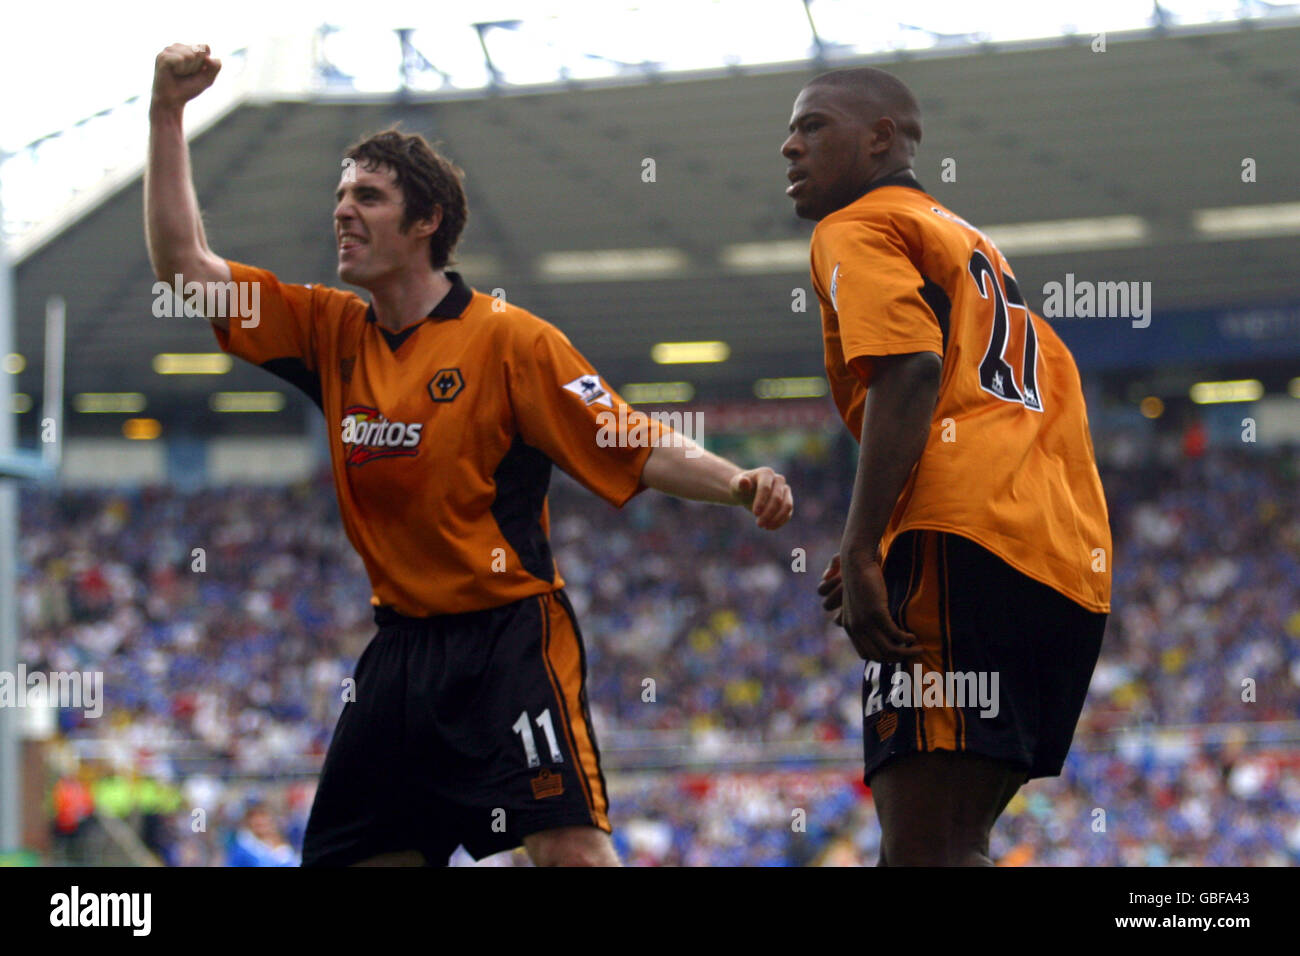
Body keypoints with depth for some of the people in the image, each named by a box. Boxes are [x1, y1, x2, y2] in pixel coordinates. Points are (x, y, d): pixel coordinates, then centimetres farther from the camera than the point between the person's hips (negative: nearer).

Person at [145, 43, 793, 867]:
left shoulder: (509, 339, -8)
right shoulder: (331, 333, 8)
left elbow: (641, 451, -9)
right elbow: (184, 262, 10)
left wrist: (738, 484, -27)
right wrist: (168, 112, 4)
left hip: (509, 638, -6)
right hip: (402, 643, 6)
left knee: (571, 845, -20)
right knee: (352, 857, 5)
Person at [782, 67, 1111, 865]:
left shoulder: (859, 228, 5)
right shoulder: (967, 241, 33)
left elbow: (910, 373, -12)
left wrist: (861, 552, -19)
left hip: (965, 536, -10)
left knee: (925, 847, -18)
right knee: (952, 841, 13)